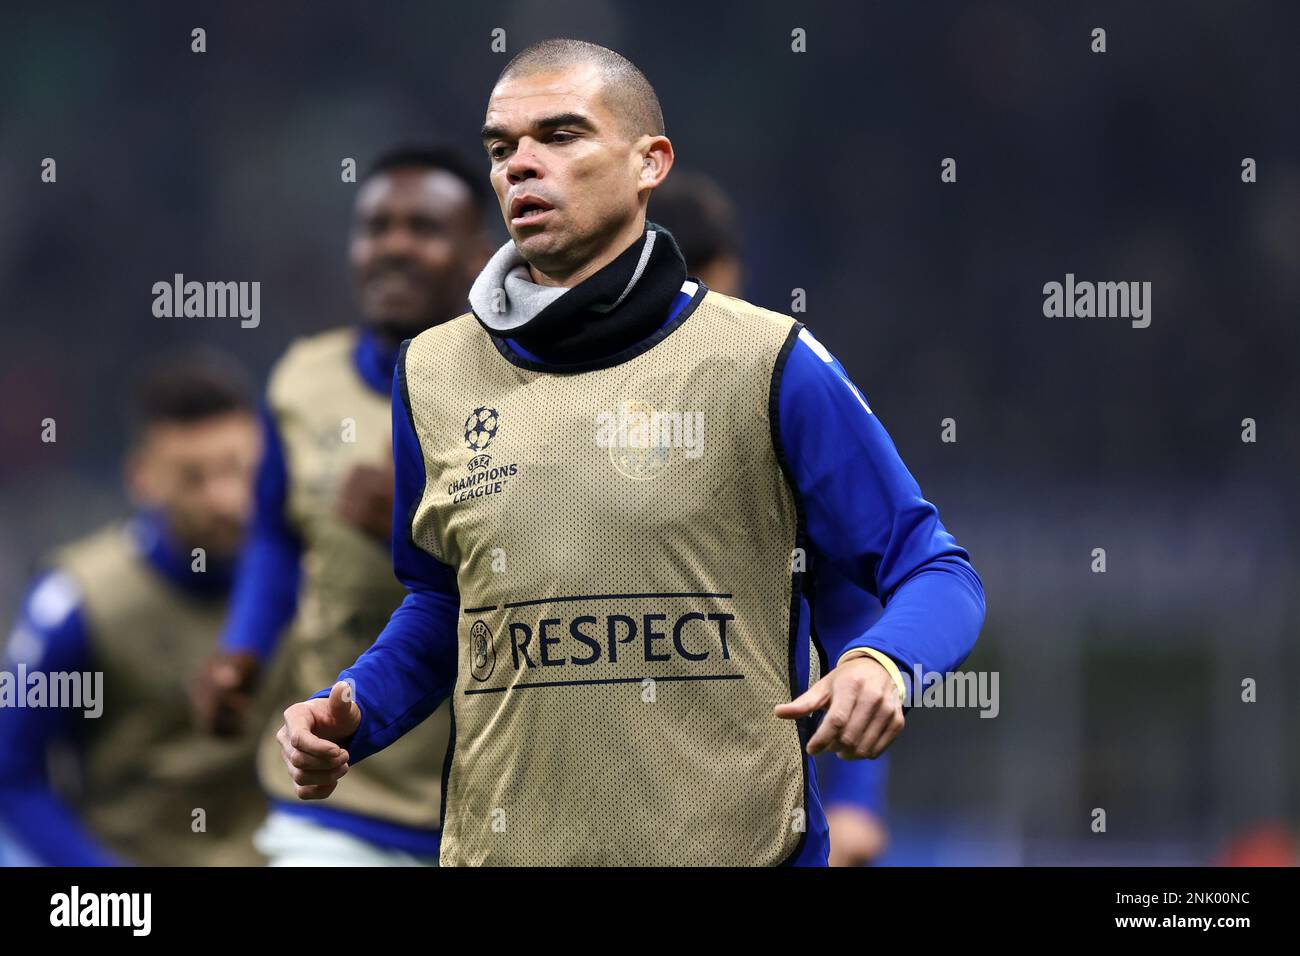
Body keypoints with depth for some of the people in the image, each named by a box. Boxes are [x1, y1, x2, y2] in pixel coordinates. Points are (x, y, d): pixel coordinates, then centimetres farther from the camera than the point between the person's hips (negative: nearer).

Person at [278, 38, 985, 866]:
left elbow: (936, 574, -2)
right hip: (501, 845, 3)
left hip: (734, 843, -3)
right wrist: (349, 717, 3)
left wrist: (883, 665, -22)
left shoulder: (764, 363, -4)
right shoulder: (435, 373, 8)